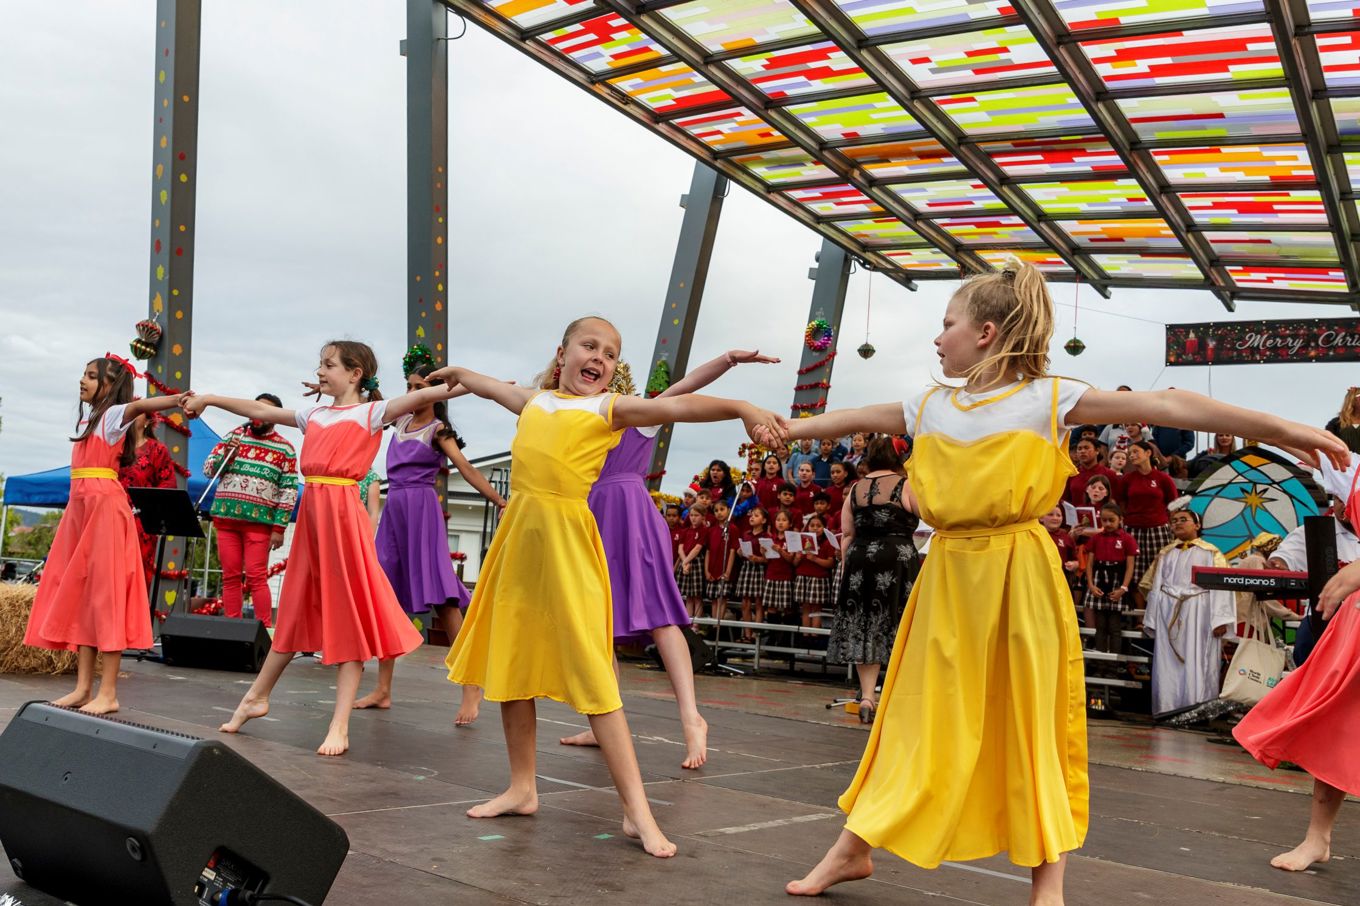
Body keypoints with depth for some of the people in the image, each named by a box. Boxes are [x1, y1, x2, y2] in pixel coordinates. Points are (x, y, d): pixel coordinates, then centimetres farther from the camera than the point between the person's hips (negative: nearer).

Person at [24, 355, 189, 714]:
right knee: (78, 593, 6)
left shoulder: (114, 414, -7)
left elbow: (139, 405, -28)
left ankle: (108, 693, -11)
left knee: (106, 592, -10)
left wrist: (176, 400, -45)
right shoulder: (89, 415, 17)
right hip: (80, 506, 9)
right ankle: (83, 686, 9)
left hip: (105, 507, -9)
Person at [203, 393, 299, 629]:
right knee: (230, 576, 5)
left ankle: (265, 629, -3)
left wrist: (279, 528, -6)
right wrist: (225, 456, -11)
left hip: (258, 521, -3)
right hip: (225, 517, 3)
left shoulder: (285, 449, 2)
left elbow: (289, 492, 0)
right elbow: (207, 469, 9)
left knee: (256, 577, -7)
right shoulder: (234, 436, 11)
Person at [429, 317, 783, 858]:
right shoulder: (535, 400, 17)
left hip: (568, 539, -5)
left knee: (592, 672, -9)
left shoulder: (610, 408, 3)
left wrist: (741, 408, -26)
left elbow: (679, 407, -12)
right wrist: (455, 374, 55)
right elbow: (491, 387, 38)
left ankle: (637, 811, -6)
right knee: (509, 662, 12)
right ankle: (522, 788, 28)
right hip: (520, 530, 6)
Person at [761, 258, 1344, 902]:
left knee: (1030, 722, 3)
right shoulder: (929, 407, 9)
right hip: (949, 574, 4)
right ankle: (853, 848, 20)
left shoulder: (1049, 398, -4)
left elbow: (1164, 407, -9)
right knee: (923, 718, 9)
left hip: (1018, 574, -3)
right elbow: (850, 421, 21)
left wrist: (1284, 429, -13)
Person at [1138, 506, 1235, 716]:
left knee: (1197, 665, -4)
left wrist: (1220, 619, -14)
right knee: (1167, 665, 3)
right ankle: (1167, 711, 7)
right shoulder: (1165, 553, 18)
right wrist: (1152, 619, 10)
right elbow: (1152, 586, 16)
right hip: (1169, 617, 4)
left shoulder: (1210, 553, 4)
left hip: (1199, 615, -4)